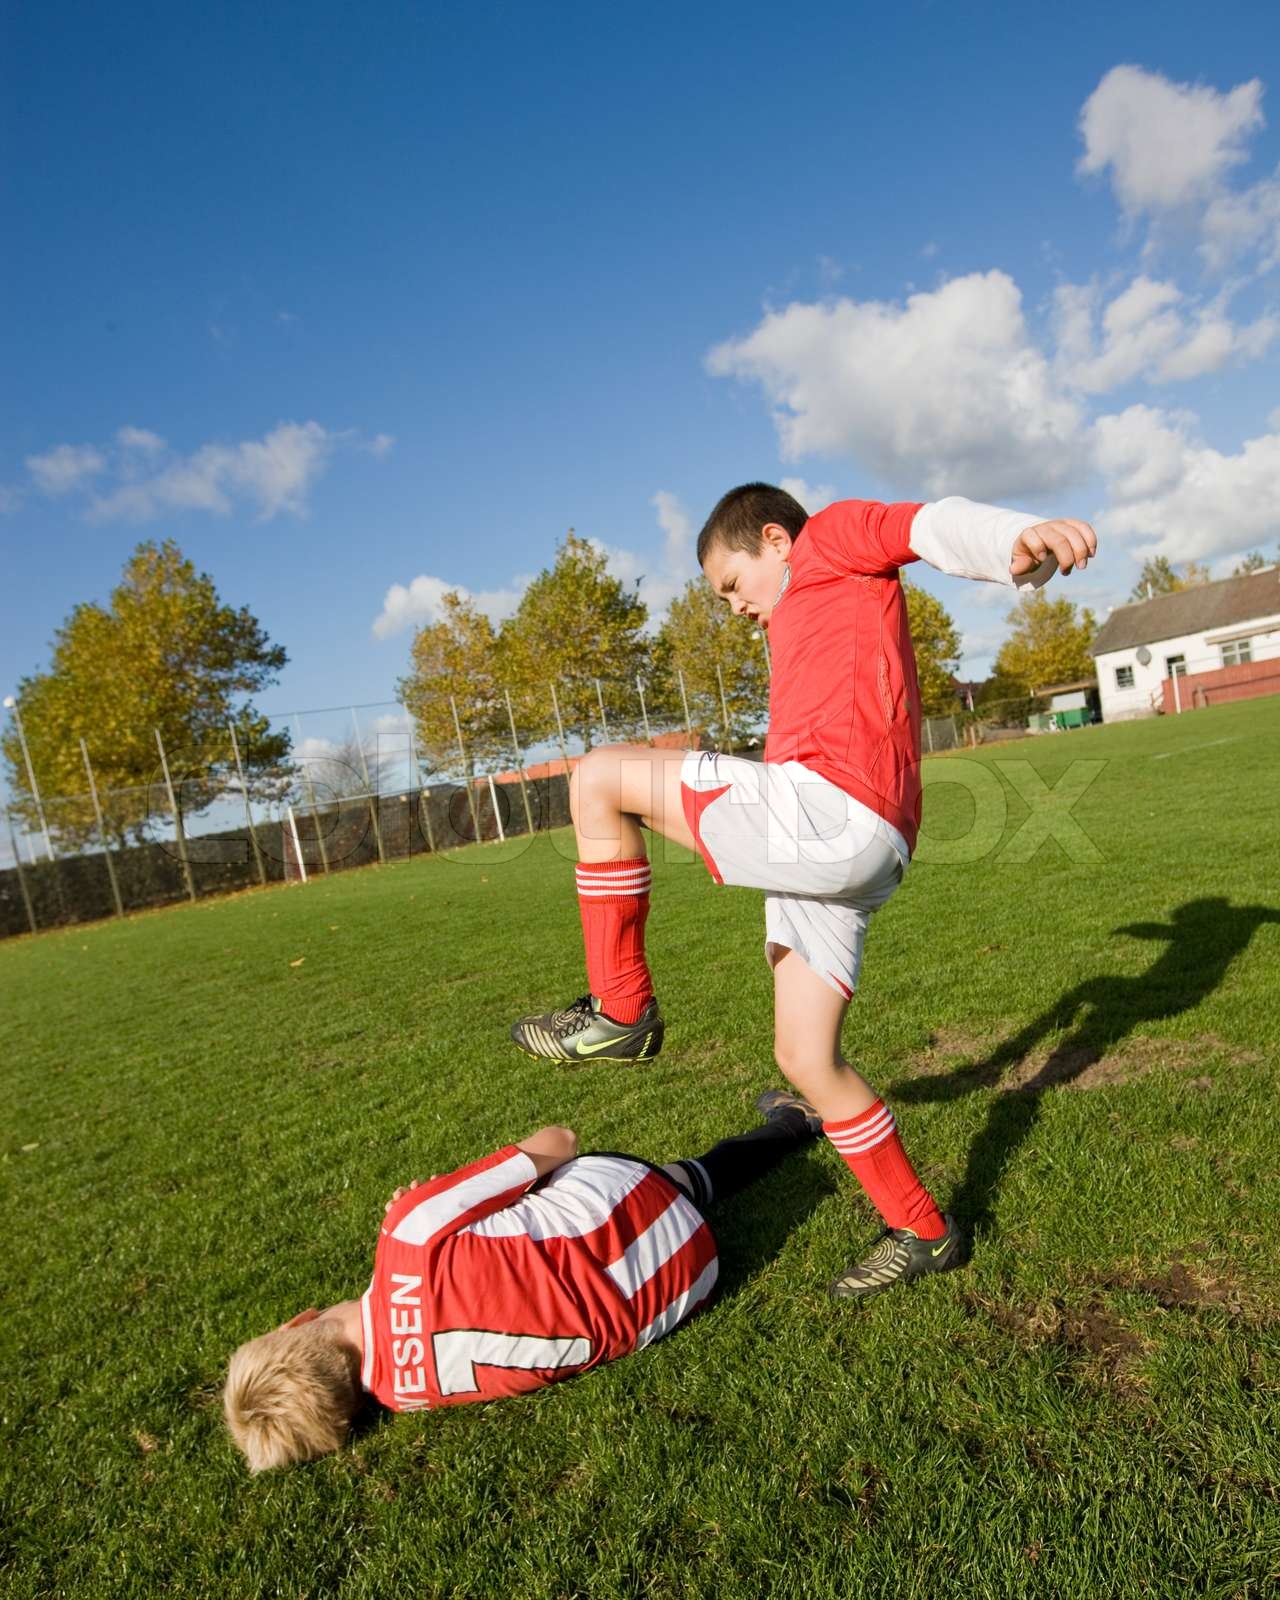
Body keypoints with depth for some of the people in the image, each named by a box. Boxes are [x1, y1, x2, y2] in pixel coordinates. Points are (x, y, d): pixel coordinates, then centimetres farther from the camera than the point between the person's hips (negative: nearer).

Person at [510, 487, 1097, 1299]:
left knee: (599, 777, -7)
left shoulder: (833, 536, 10)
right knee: (807, 1059, 14)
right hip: (834, 849, 11)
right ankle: (924, 1232, 28)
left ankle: (621, 1009, -1)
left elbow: (938, 526, -9)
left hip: (830, 809, -10)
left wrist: (1025, 542, -28)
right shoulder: (812, 621, 36)